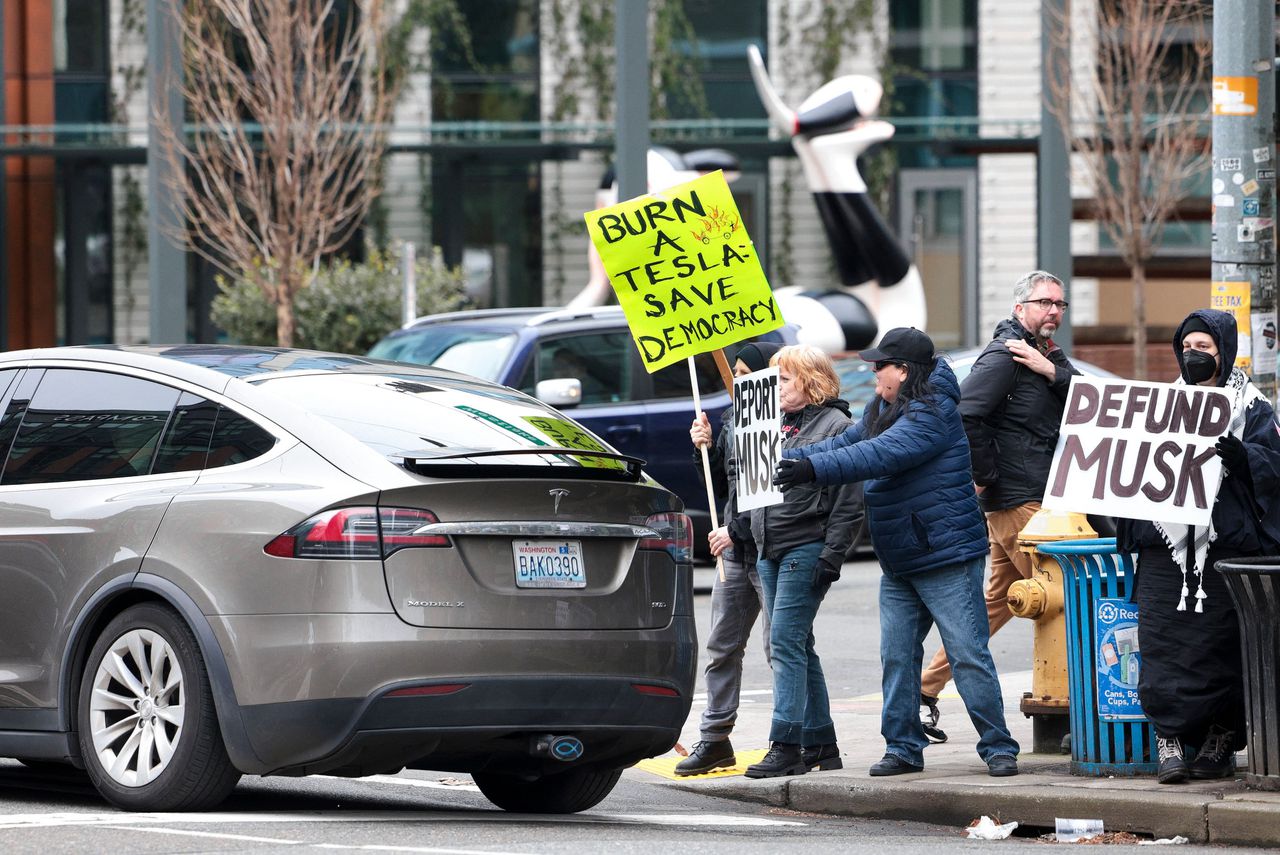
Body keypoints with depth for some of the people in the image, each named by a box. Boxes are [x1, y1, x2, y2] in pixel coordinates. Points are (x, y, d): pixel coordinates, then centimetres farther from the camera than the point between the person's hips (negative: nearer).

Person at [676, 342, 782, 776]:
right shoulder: (732, 421, 12)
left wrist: (736, 531, -16)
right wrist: (706, 449, 4)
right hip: (735, 549, 9)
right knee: (722, 646, 10)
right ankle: (715, 737, 17)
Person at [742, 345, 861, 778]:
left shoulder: (835, 426, -7)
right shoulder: (777, 425, 17)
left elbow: (847, 500, -12)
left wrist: (832, 555, -18)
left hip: (807, 548, -9)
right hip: (769, 551, 9)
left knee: (786, 643, -14)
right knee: (797, 647, 11)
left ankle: (786, 747, -15)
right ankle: (820, 744, 17)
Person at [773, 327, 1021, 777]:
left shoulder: (931, 414, -18)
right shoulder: (883, 411, 14)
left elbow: (880, 454, -30)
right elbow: (846, 444, 19)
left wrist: (814, 469, -35)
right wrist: (786, 459, 8)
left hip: (947, 558, -10)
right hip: (899, 566, 10)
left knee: (969, 655, -7)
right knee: (897, 656, 7)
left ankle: (999, 748, -2)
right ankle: (903, 748, 13)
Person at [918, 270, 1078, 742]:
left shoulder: (1049, 357, 17)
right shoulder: (1004, 356, -11)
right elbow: (965, 414, -21)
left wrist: (1053, 371, -13)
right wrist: (986, 474, -15)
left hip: (1037, 500, 9)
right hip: (1017, 503, -9)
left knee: (996, 602, 13)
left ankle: (925, 691, 16)